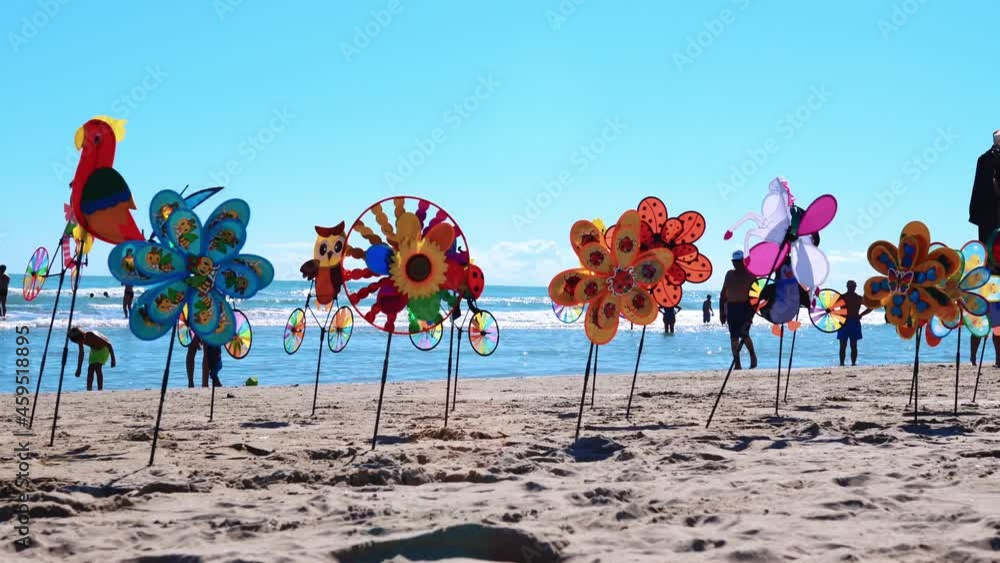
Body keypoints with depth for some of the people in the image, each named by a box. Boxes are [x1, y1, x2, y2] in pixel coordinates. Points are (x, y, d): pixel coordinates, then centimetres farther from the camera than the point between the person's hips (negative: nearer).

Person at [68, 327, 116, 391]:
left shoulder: (92, 336, -36)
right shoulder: (81, 340, -16)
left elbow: (109, 344, -28)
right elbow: (81, 354, 2)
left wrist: (113, 359, -28)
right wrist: (79, 368, 6)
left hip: (104, 348, -7)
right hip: (94, 349, 7)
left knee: (97, 367, -21)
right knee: (90, 369, -1)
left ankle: (100, 390, -19)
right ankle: (89, 390, 6)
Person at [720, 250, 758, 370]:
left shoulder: (749, 275, -1)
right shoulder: (729, 274, 15)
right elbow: (723, 294, 15)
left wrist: (751, 312, -15)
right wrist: (722, 312, 9)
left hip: (745, 307, -5)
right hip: (731, 307, 5)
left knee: (744, 333, -15)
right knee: (733, 336, 2)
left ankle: (753, 355, 11)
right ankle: (737, 363, 5)